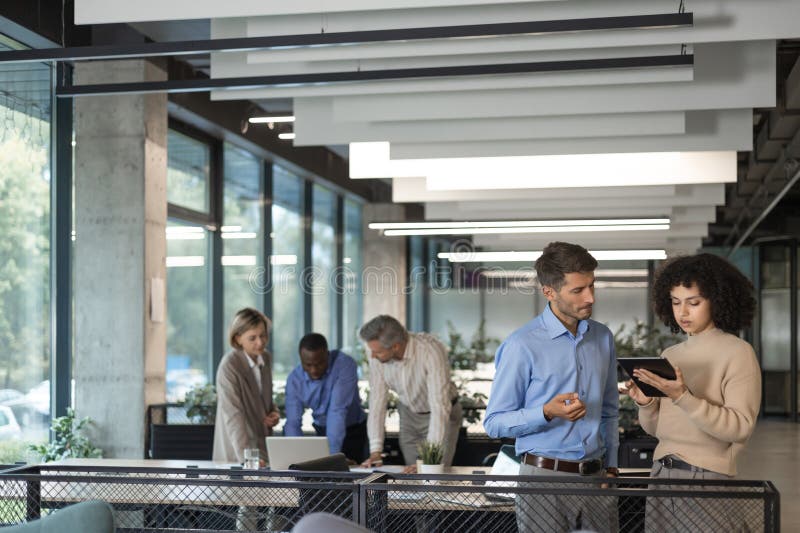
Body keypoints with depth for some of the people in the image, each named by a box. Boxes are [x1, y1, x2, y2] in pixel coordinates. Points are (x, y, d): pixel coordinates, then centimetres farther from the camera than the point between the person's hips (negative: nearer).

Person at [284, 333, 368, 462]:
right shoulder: (294, 379, -10)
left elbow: (337, 411, -29)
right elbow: (293, 423, -10)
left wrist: (332, 454, -35)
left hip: (354, 432, -3)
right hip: (322, 432, 3)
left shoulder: (345, 365, -22)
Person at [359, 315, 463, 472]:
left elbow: (439, 406, -37)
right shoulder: (376, 356, -19)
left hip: (442, 415, -4)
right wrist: (375, 451, -18)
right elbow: (377, 400, -13)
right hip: (409, 414, 4)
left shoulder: (431, 350, -35)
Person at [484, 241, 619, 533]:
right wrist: (548, 413, -21)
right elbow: (495, 423, -9)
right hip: (544, 476, -5)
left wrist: (611, 466, 14)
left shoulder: (603, 338, 8)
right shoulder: (523, 345, -10)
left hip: (596, 476, 5)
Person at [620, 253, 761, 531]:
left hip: (708, 478, -5)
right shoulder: (669, 355, 10)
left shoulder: (737, 352, -7)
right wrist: (645, 403, -7)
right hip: (661, 475, 6)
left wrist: (683, 397, -25)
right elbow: (656, 429, 13)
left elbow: (741, 427, -17)